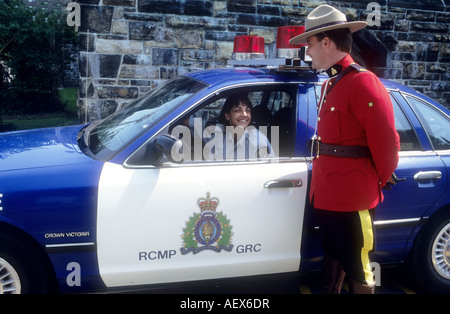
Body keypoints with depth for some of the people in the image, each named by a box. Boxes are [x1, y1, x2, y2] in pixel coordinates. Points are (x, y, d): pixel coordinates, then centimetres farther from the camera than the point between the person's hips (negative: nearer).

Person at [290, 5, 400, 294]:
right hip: (327, 195, 9)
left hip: (353, 199, -9)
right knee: (333, 258, 23)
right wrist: (320, 182, 12)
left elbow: (386, 142, -19)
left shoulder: (362, 82, -16)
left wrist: (379, 180, -6)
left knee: (357, 268, 3)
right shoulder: (331, 85, 14)